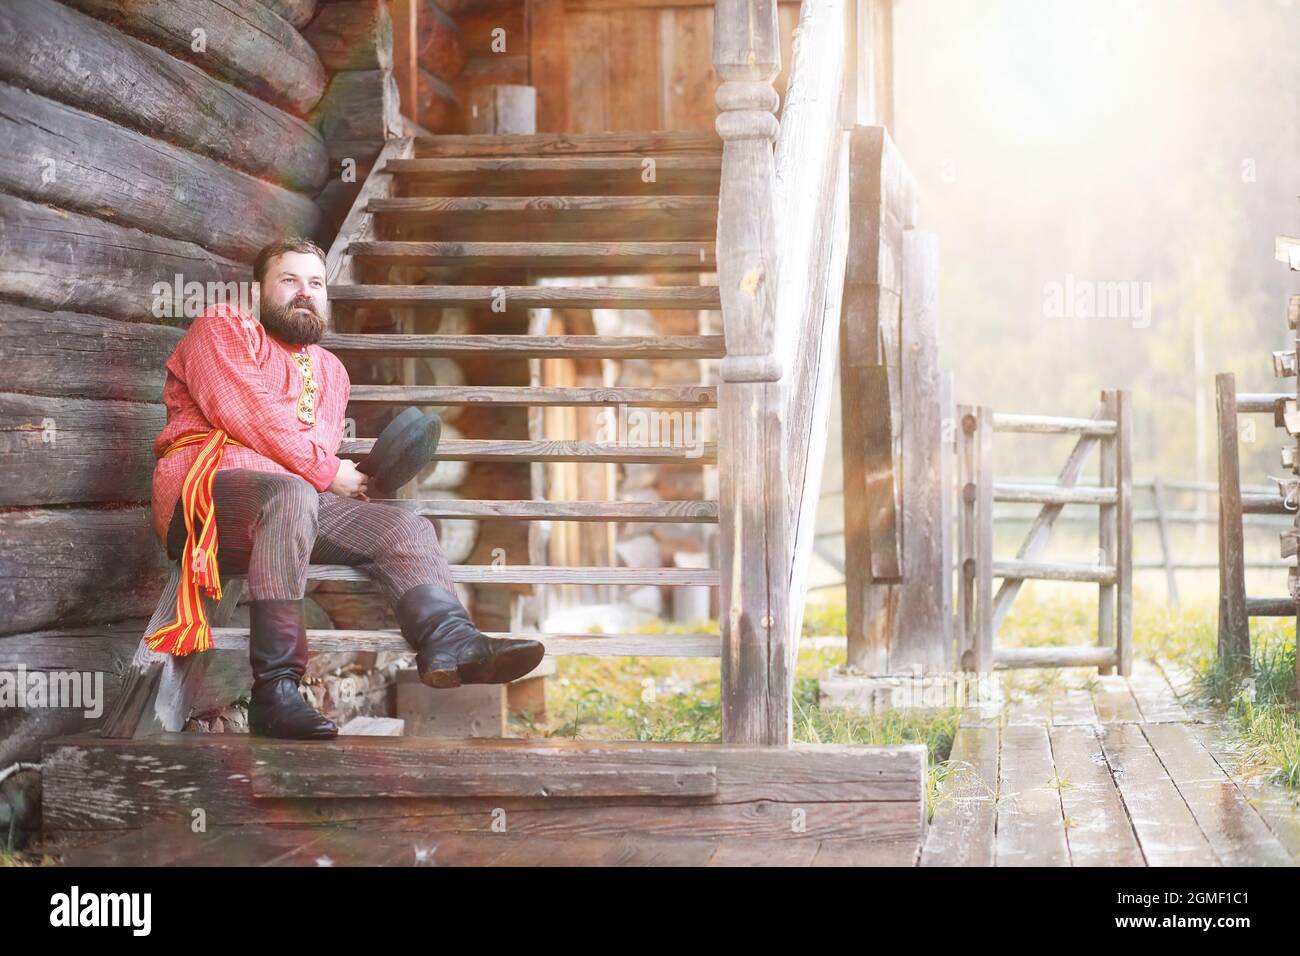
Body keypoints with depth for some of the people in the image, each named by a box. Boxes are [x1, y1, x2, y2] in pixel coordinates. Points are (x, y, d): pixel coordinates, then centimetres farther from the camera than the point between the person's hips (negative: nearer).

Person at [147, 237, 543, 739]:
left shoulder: (331, 371, 29)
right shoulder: (223, 328, 9)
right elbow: (246, 413, -6)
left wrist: (352, 480, 3)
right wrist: (326, 473, -6)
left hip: (293, 501, 7)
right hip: (208, 490, -7)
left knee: (405, 525, -13)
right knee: (291, 494, -38)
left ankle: (448, 640, -42)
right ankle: (275, 689, -46)